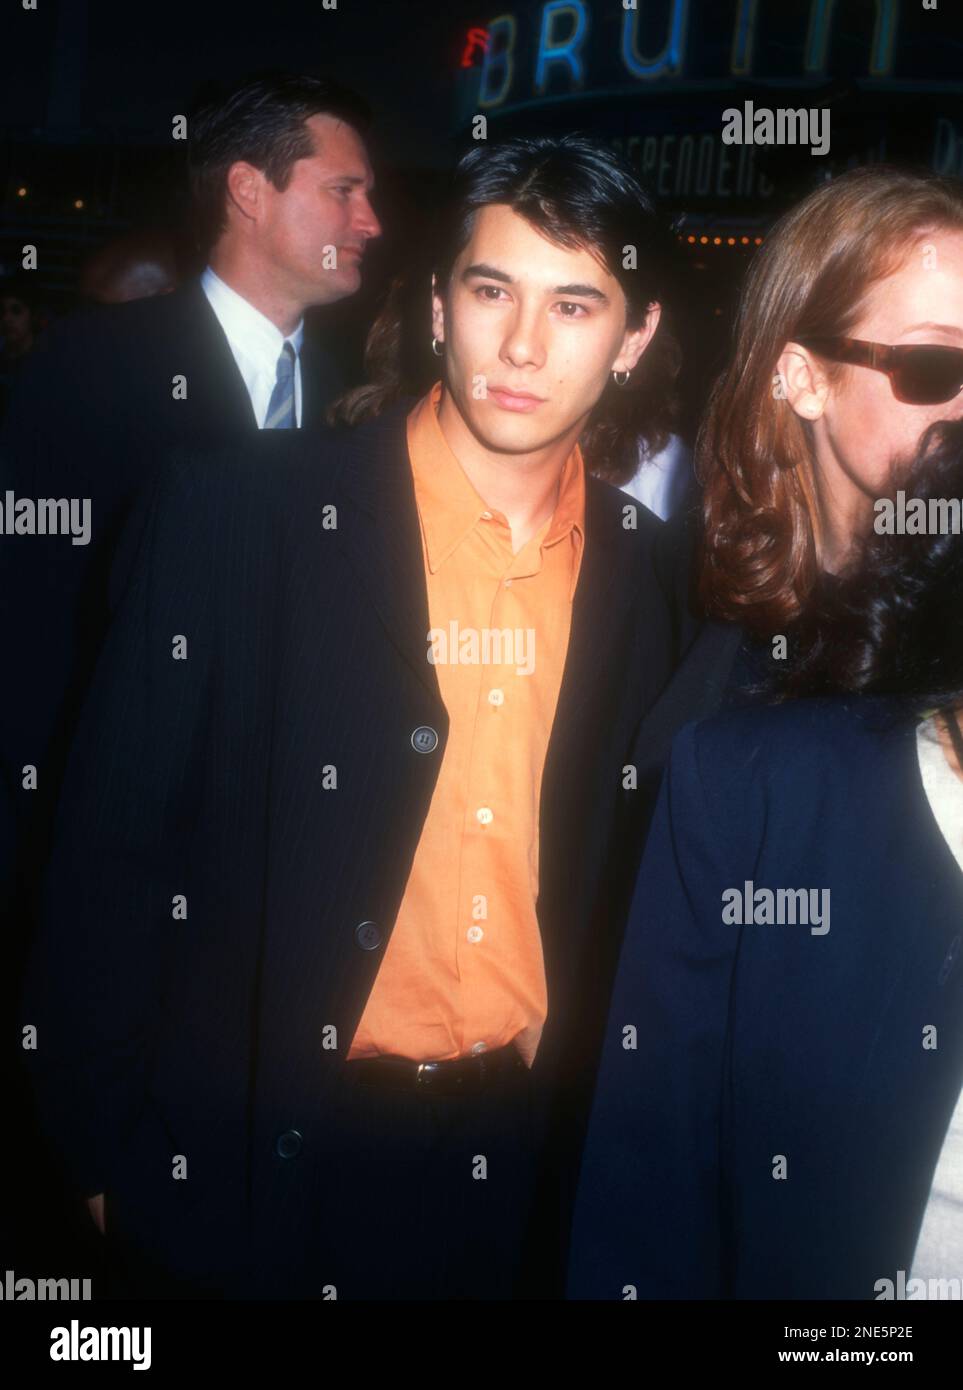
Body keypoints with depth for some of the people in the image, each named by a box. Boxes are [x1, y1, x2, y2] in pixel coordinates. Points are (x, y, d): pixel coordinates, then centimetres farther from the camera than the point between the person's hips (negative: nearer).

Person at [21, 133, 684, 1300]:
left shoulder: (640, 568, -2)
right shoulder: (233, 513, -14)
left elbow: (609, 879, 7)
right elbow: (113, 846, -10)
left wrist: (580, 1122, 8)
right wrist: (106, 1148, -6)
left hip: (512, 1172, 3)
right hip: (252, 1162, -3)